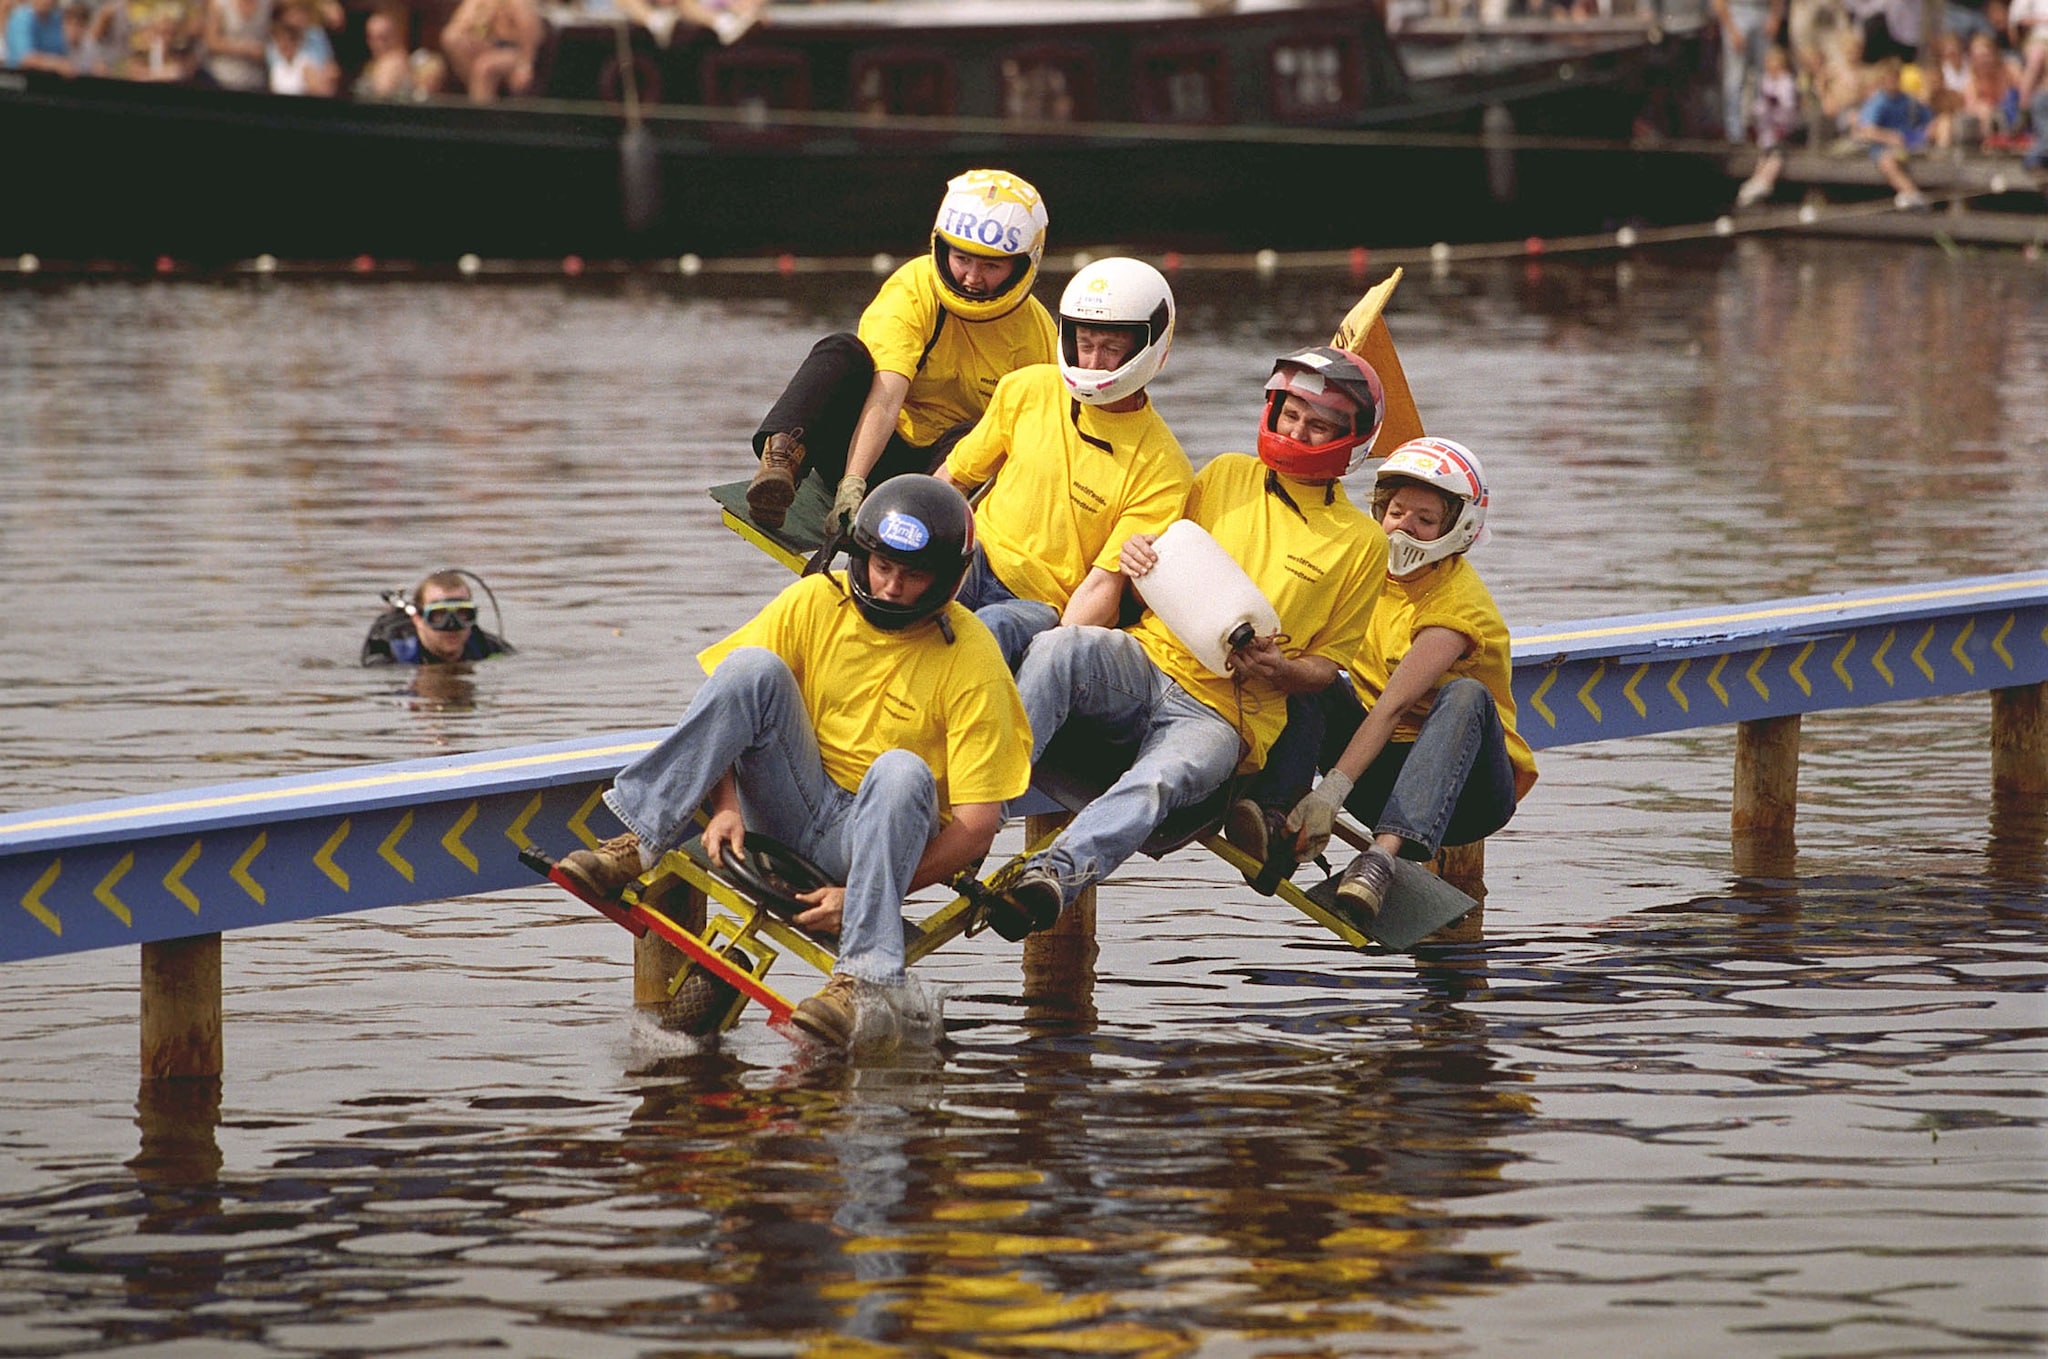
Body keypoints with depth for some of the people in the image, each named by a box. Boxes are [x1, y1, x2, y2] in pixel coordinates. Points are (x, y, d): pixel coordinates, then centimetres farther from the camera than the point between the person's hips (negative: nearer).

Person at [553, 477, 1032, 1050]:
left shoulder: (972, 662, -12)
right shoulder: (815, 603, -4)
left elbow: (976, 826, -15)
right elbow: (726, 711, -2)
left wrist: (857, 897, -22)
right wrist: (727, 804, -21)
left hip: (881, 836, -2)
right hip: (796, 811, 2)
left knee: (901, 771, -36)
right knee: (753, 667, -21)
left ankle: (867, 976, -41)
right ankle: (637, 842, -27)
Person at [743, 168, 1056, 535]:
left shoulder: (1036, 333, -5)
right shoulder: (913, 289, -15)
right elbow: (886, 397, -28)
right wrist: (852, 483, -40)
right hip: (866, 451, -2)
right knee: (843, 352, -27)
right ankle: (781, 457, -48)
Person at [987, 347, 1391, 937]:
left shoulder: (1362, 544, 9)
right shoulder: (1225, 476, 16)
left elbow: (1323, 667, 11)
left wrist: (1275, 668, -12)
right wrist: (1138, 555, -4)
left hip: (1225, 715, -3)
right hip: (1147, 662, 3)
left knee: (1162, 779, -37)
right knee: (1057, 648, -32)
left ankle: (1057, 873, -59)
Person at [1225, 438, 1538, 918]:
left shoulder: (1460, 599, -18)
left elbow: (1392, 707, -29)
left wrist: (1332, 791, -39)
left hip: (1464, 788, -5)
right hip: (1382, 772, 6)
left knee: (1464, 696, -35)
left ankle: (1385, 854, -52)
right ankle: (1274, 815, -38)